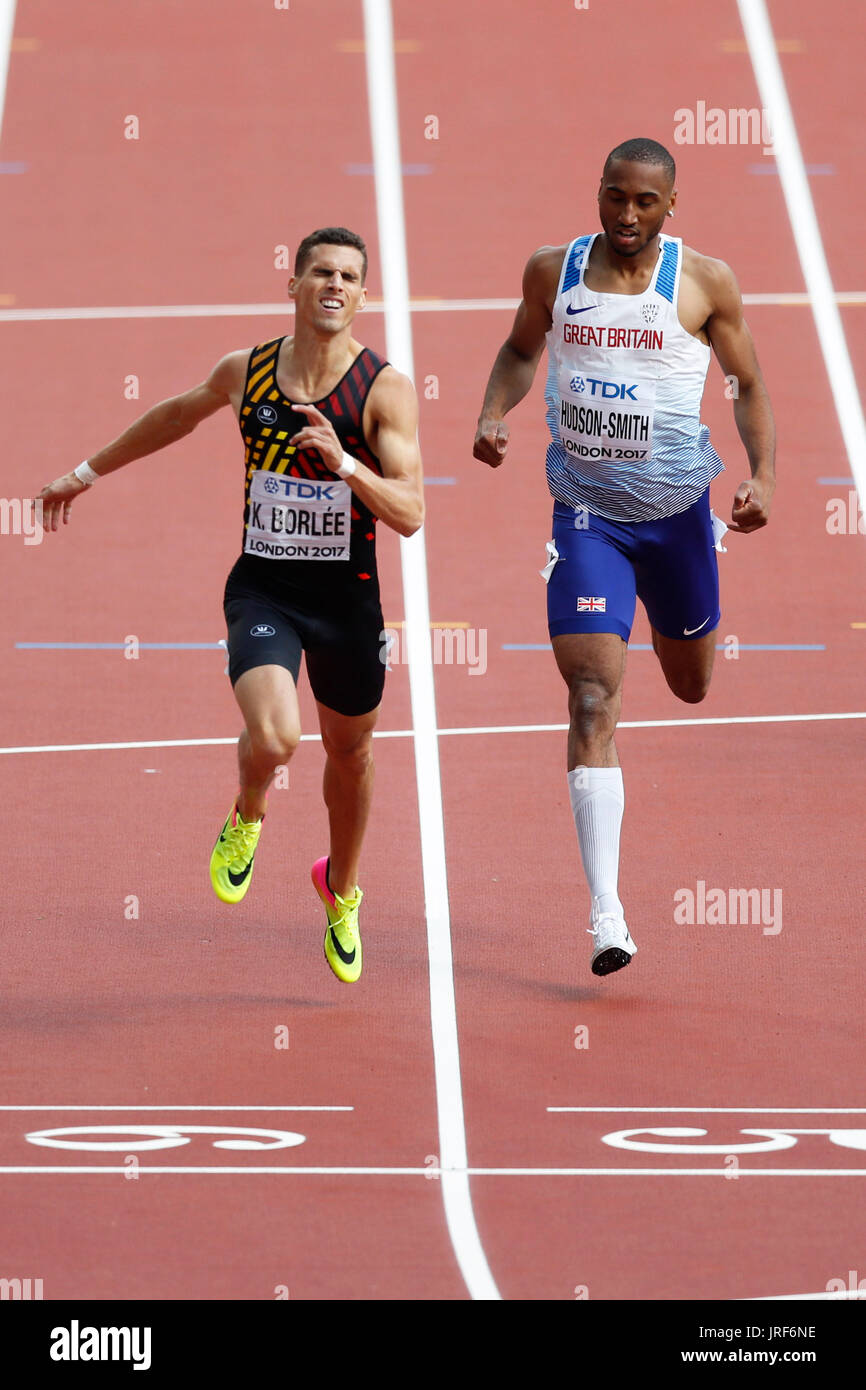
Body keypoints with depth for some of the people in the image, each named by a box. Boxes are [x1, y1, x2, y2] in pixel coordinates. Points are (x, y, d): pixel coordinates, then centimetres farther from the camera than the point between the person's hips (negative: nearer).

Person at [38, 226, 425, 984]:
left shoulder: (385, 389, -11)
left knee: (349, 752, 17)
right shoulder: (244, 372, -2)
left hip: (347, 599, 0)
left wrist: (344, 464, -33)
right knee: (273, 736, -25)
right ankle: (247, 817, 12)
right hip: (262, 588, 0)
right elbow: (179, 414, 20)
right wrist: (91, 470, 29)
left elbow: (410, 514, -17)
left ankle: (342, 892, 46)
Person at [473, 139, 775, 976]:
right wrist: (492, 416, -1)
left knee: (692, 685, 21)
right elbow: (523, 349, 17)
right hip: (585, 516, -1)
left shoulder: (705, 284, -6)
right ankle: (606, 912, -19)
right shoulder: (553, 272, -1)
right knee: (592, 700, -15)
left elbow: (747, 381, 5)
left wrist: (763, 474, -9)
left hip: (677, 511, 1)